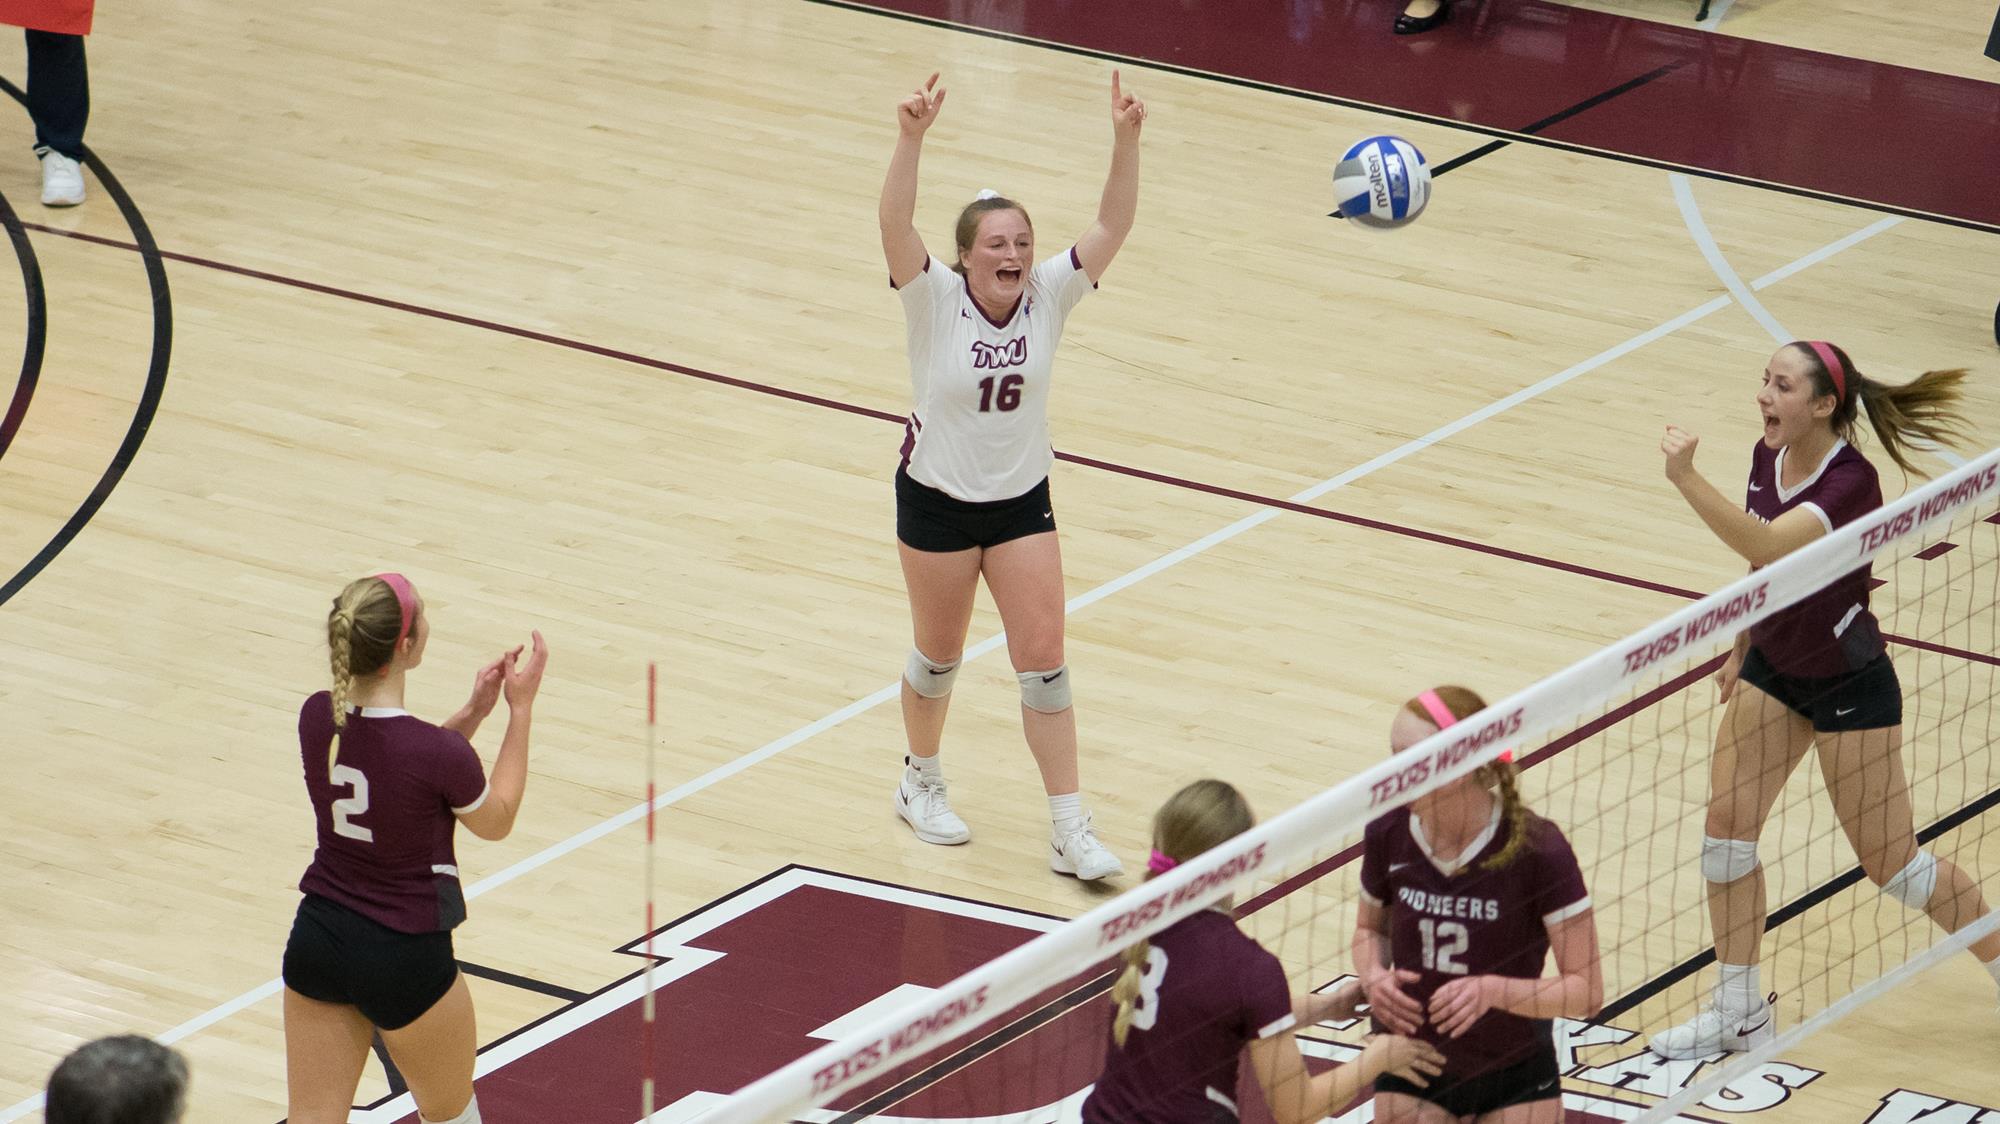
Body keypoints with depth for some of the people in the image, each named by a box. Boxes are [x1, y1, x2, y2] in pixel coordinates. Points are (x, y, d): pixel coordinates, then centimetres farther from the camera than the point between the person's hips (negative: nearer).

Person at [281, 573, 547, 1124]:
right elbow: (496, 820, -3)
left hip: (317, 940, 5)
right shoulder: (437, 753, -26)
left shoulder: (316, 719, -8)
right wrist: (520, 708, 0)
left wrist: (472, 714, 5)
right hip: (405, 959, -5)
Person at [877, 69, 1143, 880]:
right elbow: (895, 226, -36)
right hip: (937, 501, -2)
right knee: (939, 655, 14)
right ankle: (921, 784, 40)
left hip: (1022, 501, 2)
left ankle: (1070, 831, 3)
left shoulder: (1047, 295, -11)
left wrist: (1126, 140, -36)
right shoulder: (935, 299, -19)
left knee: (1043, 661, -1)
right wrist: (912, 136, -53)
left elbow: (1112, 226, -20)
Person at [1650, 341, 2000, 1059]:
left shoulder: (1850, 483, -29)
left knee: (1890, 861, 1)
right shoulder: (1769, 457, -5)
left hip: (1849, 687, -7)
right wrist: (1741, 648, 21)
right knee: (1726, 827, 0)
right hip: (1772, 672, 7)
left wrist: (1687, 480, -52)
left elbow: (1767, 547, -45)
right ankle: (1740, 1011, 12)